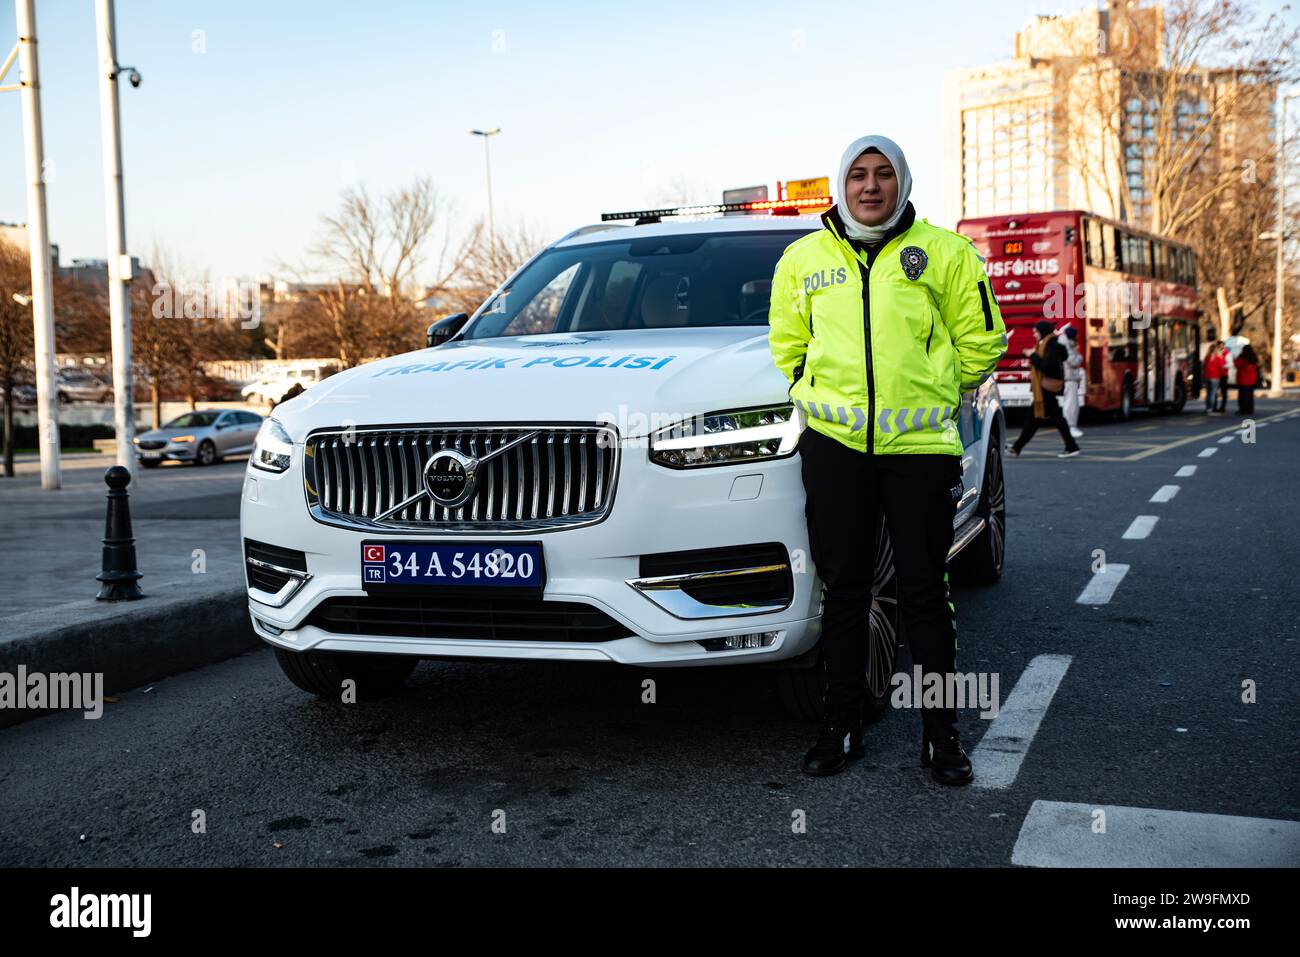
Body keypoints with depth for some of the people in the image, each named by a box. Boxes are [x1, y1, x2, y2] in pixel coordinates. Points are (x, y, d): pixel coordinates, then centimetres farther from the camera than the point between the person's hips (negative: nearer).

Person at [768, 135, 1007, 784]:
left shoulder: (945, 253, 3)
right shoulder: (803, 258, 9)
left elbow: (980, 342, 8)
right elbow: (786, 346, 18)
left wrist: (927, 395, 9)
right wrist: (826, 397, 10)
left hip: (921, 445, -1)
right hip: (833, 445, 2)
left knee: (925, 593, 4)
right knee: (843, 590, 7)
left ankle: (941, 732, 16)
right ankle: (842, 726, 19)